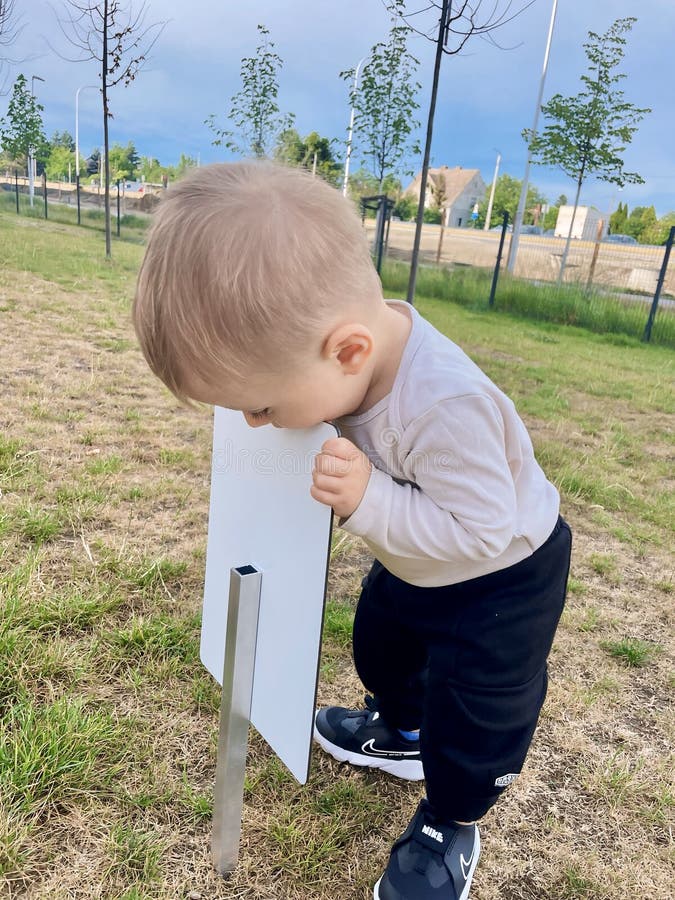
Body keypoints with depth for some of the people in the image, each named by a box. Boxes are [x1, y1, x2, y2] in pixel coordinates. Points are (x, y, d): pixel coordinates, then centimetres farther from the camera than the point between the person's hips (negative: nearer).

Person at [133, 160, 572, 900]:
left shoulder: (446, 409, -46)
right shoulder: (359, 335, -21)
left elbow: (481, 529, -35)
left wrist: (370, 503, -42)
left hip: (502, 579, -7)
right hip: (415, 567, 8)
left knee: (473, 708, 8)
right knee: (381, 648, 26)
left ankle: (452, 825, 37)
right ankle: (403, 734, 56)